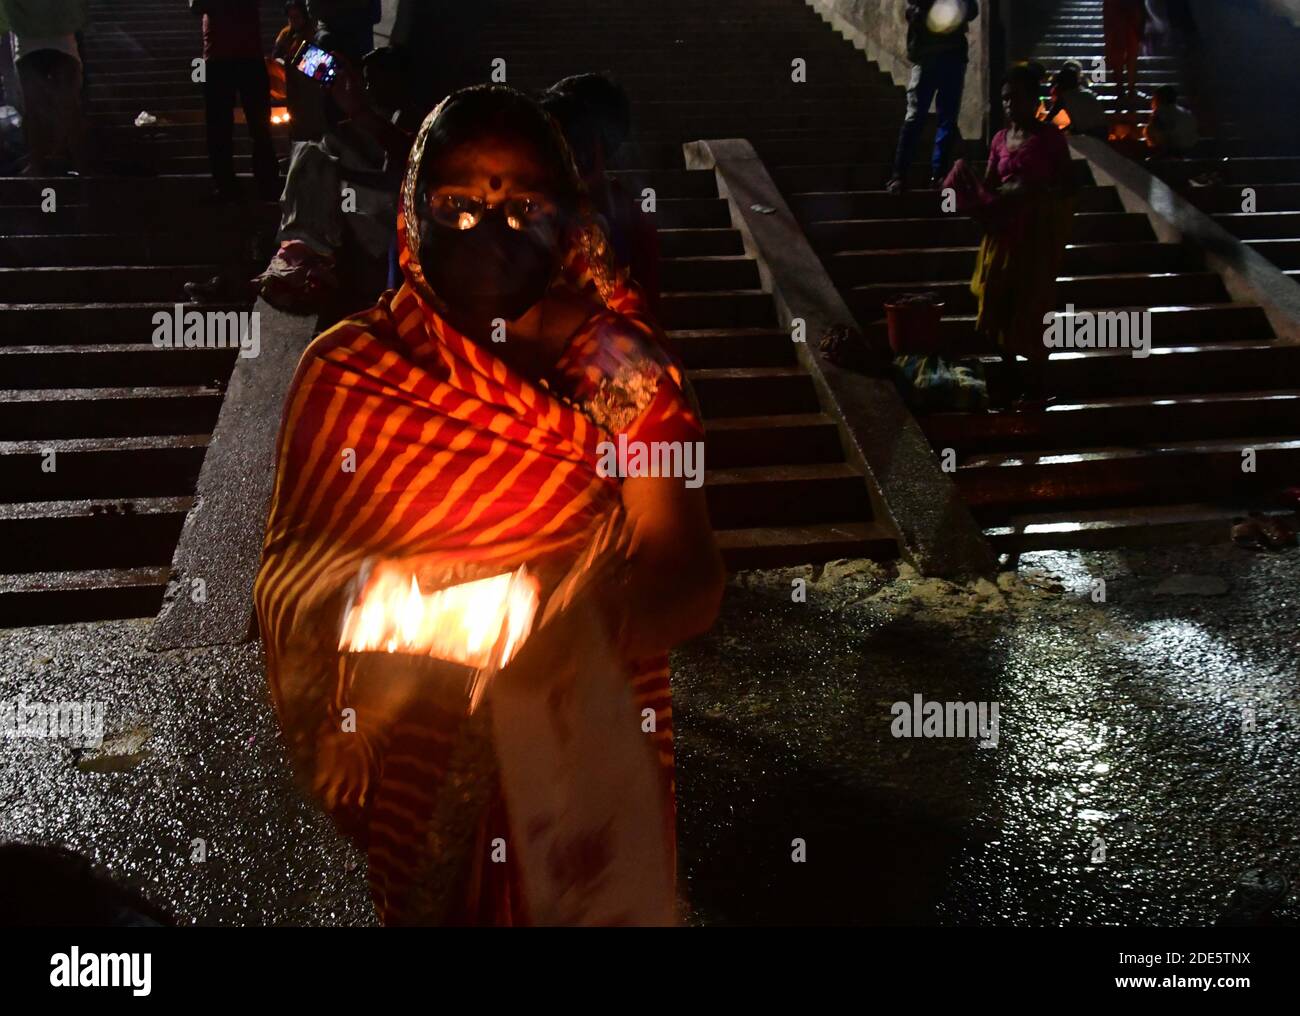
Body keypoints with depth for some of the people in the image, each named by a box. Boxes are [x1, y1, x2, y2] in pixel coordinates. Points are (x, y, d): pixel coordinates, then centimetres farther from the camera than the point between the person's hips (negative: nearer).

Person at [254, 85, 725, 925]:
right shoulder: (347, 368, -6)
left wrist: (586, 626, -36)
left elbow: (692, 581, -15)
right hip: (414, 776, 1)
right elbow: (289, 581, -6)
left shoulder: (620, 370, -8)